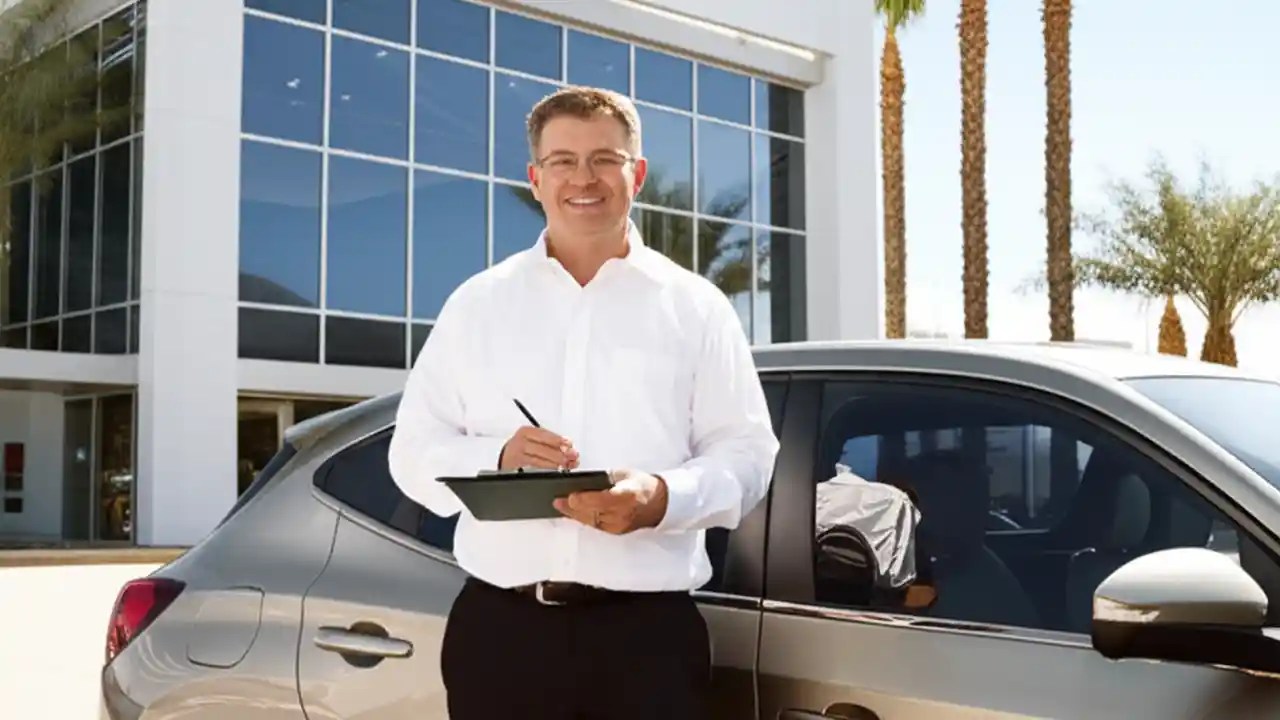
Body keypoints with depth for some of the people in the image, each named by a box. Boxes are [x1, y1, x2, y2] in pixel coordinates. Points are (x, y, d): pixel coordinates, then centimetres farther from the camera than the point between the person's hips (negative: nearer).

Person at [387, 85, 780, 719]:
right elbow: (413, 451, 8)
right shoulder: (476, 303, 11)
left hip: (649, 627, -1)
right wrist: (497, 460, -12)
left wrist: (662, 498, -17)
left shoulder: (695, 305, 8)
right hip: (497, 624, 1)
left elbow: (745, 453, 3)